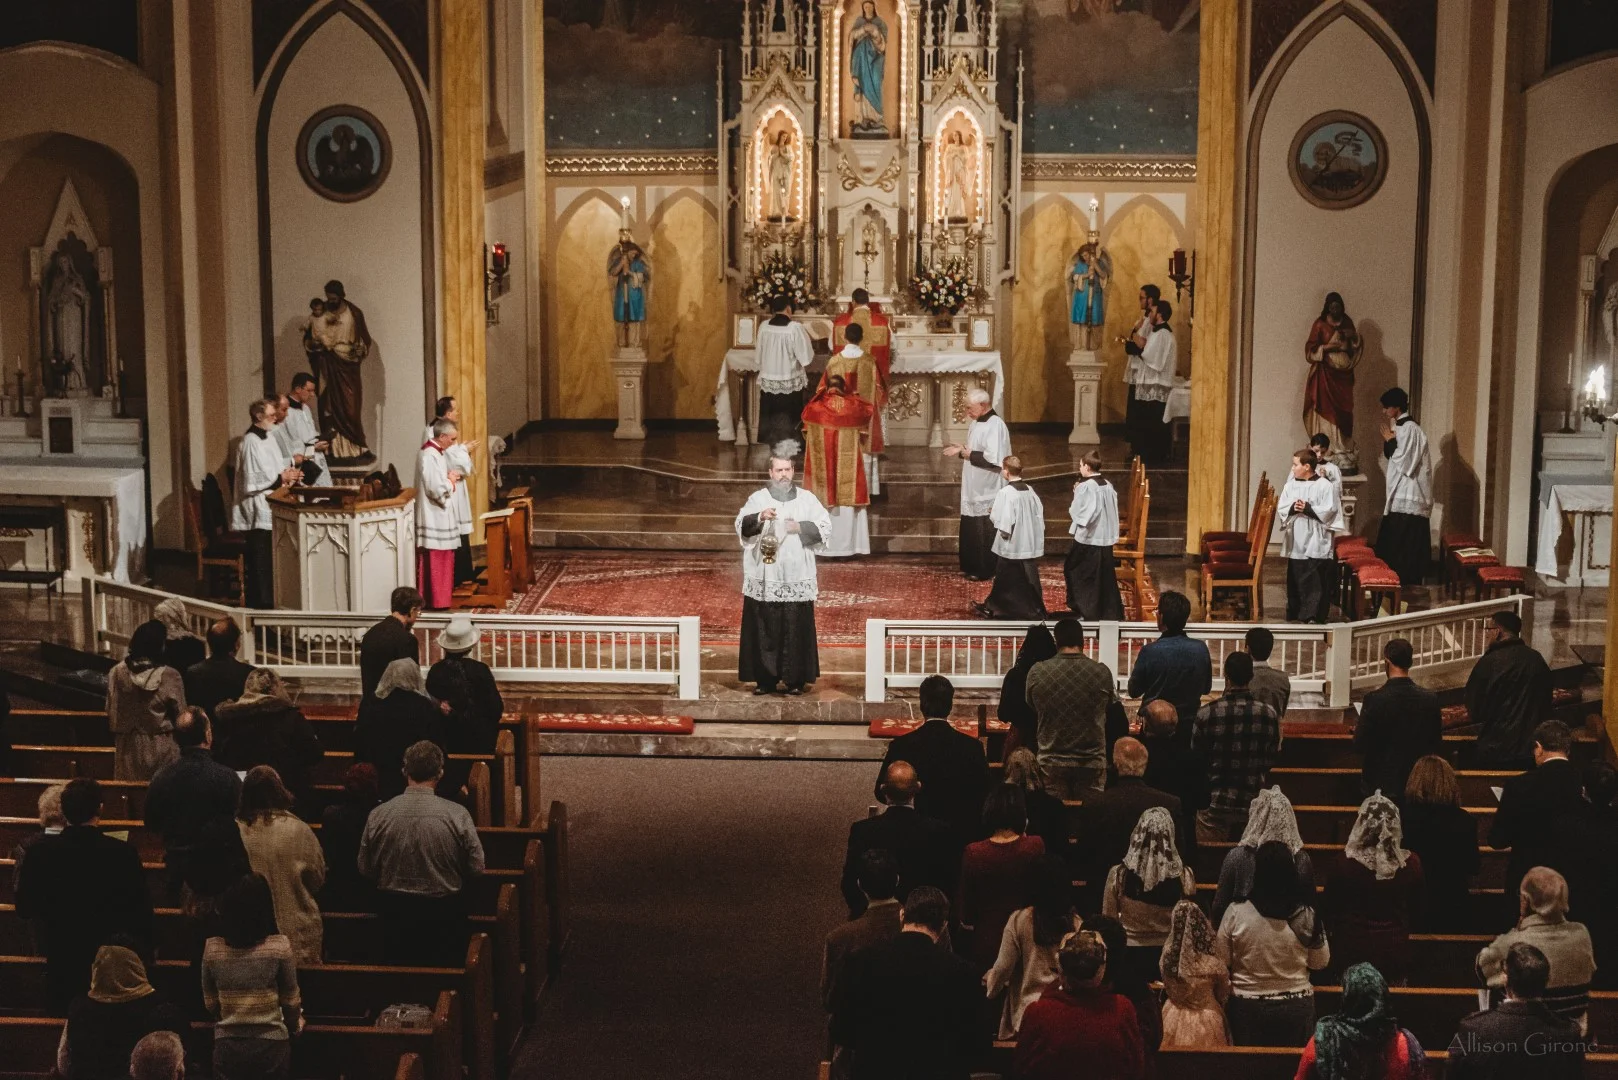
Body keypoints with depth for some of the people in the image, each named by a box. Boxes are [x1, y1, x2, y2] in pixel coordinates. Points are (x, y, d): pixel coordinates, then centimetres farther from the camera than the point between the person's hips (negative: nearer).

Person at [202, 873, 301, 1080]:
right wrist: (295, 1024, 20)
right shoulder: (279, 946, -12)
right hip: (271, 1045, -2)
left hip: (227, 1047, 2)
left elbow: (210, 1004, 6)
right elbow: (290, 1002, -1)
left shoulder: (212, 948, -5)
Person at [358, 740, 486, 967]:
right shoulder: (457, 814, -17)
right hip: (444, 912, -2)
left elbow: (365, 869, 0)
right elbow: (476, 868, -10)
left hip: (394, 910, 2)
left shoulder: (378, 815, -11)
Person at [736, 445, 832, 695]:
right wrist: (759, 517, -24)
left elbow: (825, 526, 3)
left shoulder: (807, 498, 8)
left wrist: (800, 527, -11)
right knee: (764, 629, 0)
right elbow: (741, 525, -6)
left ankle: (795, 680, 7)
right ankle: (765, 679, 7)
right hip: (764, 578, 0)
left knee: (796, 629, 0)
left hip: (796, 578, 0)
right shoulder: (757, 498, 5)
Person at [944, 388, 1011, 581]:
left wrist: (969, 454, -18)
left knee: (984, 532, 0)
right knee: (970, 529, 16)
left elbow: (994, 458, -27)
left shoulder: (995, 426, -20)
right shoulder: (976, 423, 9)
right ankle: (971, 566, 27)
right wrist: (962, 450, 2)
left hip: (986, 490, -10)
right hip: (974, 488, 10)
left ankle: (985, 571, 10)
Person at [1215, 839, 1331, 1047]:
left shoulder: (1236, 913, -15)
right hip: (1296, 1006, 1)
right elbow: (1321, 962, 1)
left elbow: (1221, 960, -4)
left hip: (1248, 1006, -1)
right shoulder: (1306, 916, -12)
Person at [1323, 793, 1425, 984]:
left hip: (1354, 954, -2)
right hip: (1395, 953, 2)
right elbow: (1417, 913, 4)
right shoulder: (1411, 864, -10)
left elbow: (1328, 911, -4)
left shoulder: (1344, 864, -17)